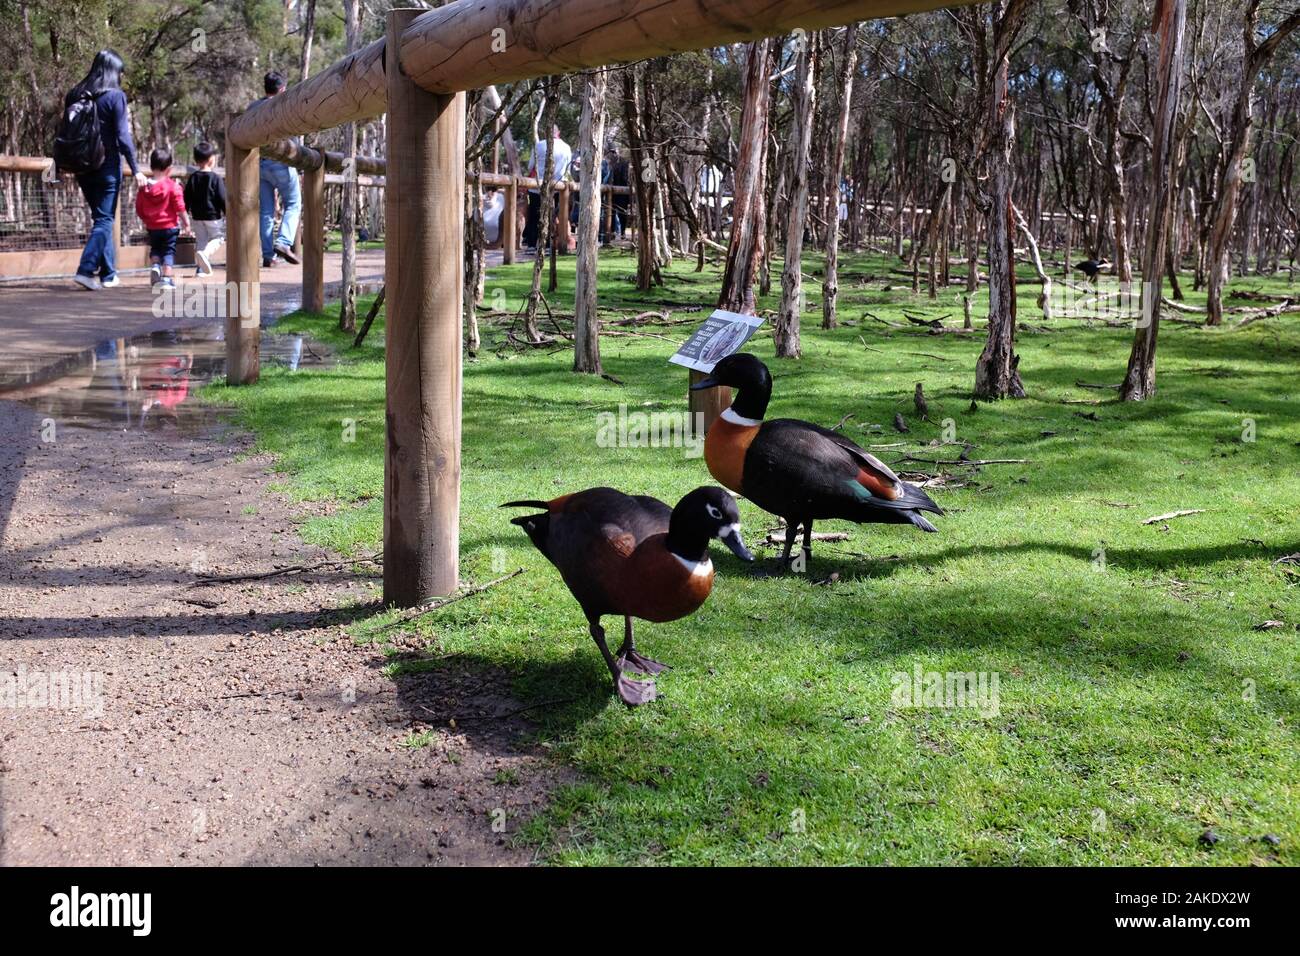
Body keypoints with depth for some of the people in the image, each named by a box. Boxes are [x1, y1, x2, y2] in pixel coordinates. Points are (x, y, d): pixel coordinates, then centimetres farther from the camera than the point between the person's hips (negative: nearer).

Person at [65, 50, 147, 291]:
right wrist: (135, 170, -7)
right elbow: (123, 136, -12)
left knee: (102, 217, 15)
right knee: (104, 219, -2)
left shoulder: (75, 95, 8)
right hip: (107, 166, -6)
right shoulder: (115, 96, -8)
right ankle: (86, 269, -15)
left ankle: (108, 274, 19)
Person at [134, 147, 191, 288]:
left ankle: (154, 265, -4)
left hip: (152, 227, 3)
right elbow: (180, 208, -12)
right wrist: (186, 222, -1)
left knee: (155, 249, 22)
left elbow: (139, 209, 6)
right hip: (170, 225, -3)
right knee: (169, 251, 4)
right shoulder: (173, 186, -12)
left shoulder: (144, 187, 1)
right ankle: (166, 278, -1)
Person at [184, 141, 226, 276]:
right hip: (213, 216, -5)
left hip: (197, 216, 5)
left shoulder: (192, 178, 5)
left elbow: (187, 198, 9)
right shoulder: (216, 178, -11)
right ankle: (205, 253, -22)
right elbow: (222, 198, -12)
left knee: (200, 241, 13)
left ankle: (201, 269, 10)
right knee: (217, 238, 8)